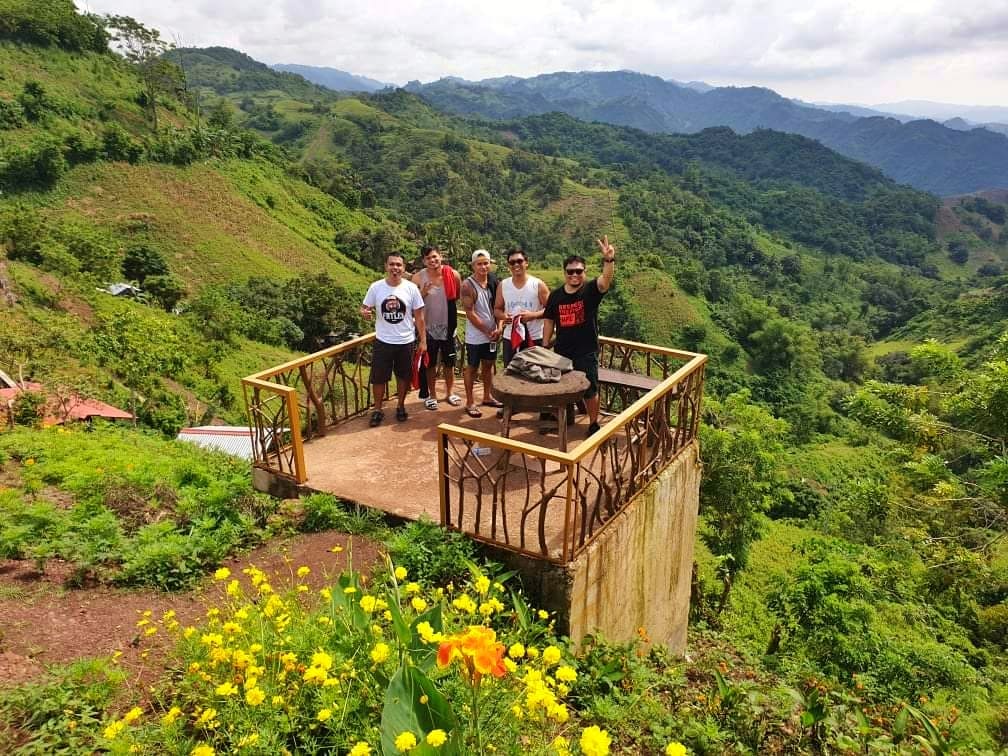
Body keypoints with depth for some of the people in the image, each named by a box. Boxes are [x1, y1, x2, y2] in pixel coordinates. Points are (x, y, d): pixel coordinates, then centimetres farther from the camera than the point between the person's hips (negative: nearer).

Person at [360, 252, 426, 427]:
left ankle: (401, 406, 32)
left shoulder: (411, 288, -7)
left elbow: (419, 316, -2)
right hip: (383, 341, 0)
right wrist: (364, 313, -23)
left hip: (406, 342, 0)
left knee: (404, 376, 13)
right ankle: (377, 410, 23)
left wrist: (423, 340, -4)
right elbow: (365, 308, 3)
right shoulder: (376, 287, -7)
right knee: (378, 377, 7)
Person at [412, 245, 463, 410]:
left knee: (449, 362, 15)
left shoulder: (453, 275, -9)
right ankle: (432, 395, 27)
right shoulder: (418, 278, -12)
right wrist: (423, 293, -24)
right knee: (430, 364, 11)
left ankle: (450, 393, 32)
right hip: (428, 327, -1)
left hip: (448, 326, 1)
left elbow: (460, 295, 8)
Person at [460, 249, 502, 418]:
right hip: (475, 337, -6)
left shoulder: (494, 282, 2)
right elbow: (470, 314, -18)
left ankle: (487, 397, 33)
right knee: (472, 368, 5)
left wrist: (498, 328, -7)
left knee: (488, 365, 18)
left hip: (492, 334, 6)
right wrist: (487, 331, -15)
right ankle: (470, 403, 14)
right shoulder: (468, 285, -16)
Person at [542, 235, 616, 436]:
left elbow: (606, 280, -31)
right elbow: (549, 321, 8)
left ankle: (593, 424, 23)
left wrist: (609, 260, -50)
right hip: (562, 351, 3)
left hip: (587, 352, -3)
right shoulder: (555, 295, 0)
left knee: (590, 389, 6)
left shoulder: (591, 290, -10)